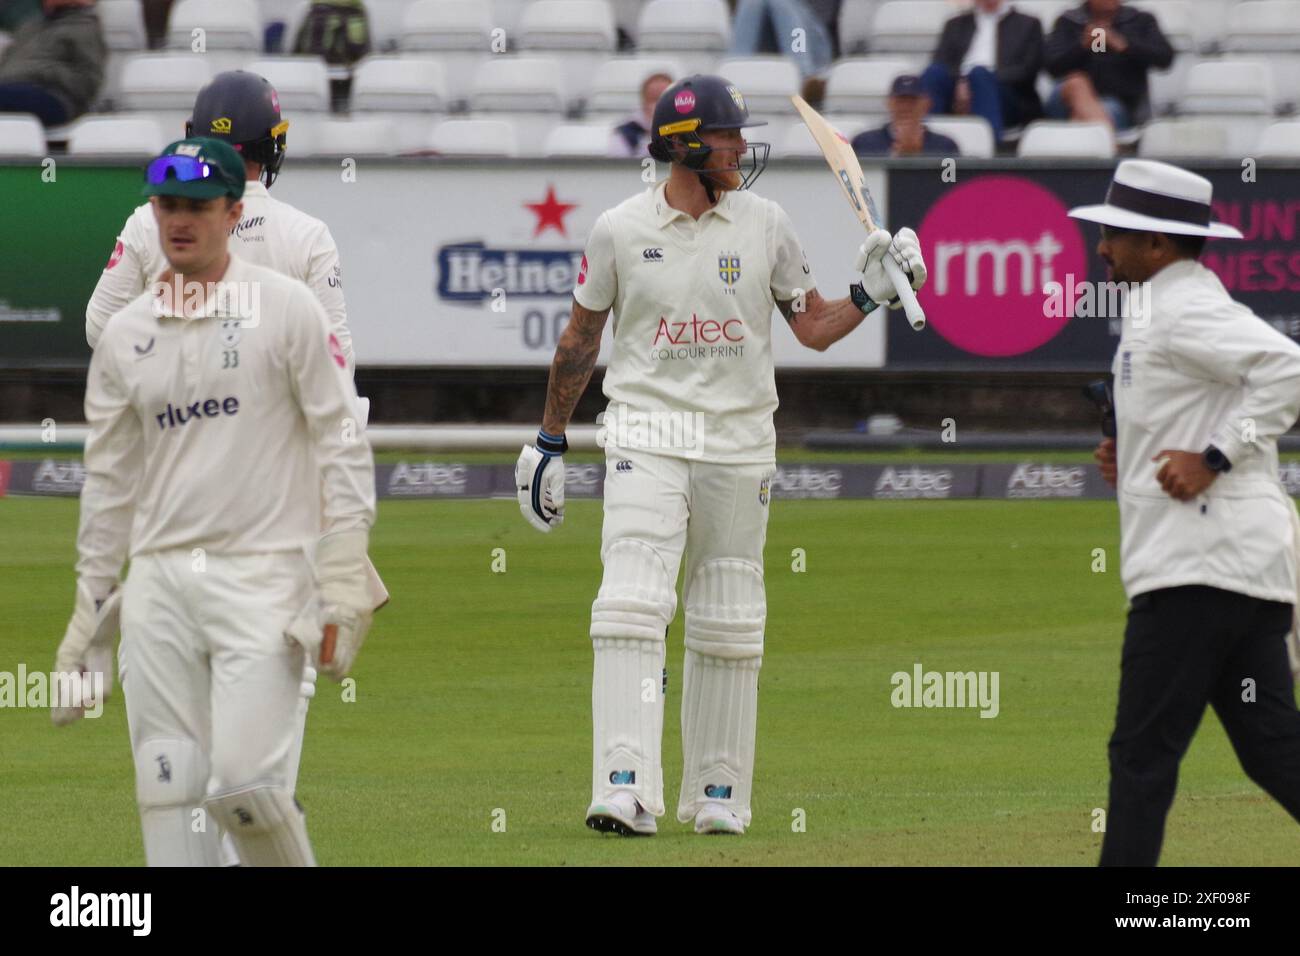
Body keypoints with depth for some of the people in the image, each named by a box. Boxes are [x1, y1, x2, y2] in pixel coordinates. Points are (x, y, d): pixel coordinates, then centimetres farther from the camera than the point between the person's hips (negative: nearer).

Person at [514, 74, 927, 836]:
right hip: (647, 435, -2)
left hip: (739, 441, 2)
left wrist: (873, 293, -10)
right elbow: (581, 341, 9)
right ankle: (626, 791, -22)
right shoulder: (620, 230, -1)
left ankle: (718, 793, 17)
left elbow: (815, 328, 8)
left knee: (730, 623, 6)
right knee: (632, 606, -16)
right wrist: (549, 443, 11)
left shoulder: (765, 225, 3)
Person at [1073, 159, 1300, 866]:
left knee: (1142, 753, -7)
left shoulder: (1183, 309, -11)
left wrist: (1213, 458, -23)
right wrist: (1133, 458, 15)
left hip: (1199, 567, -11)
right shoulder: (1169, 310, 22)